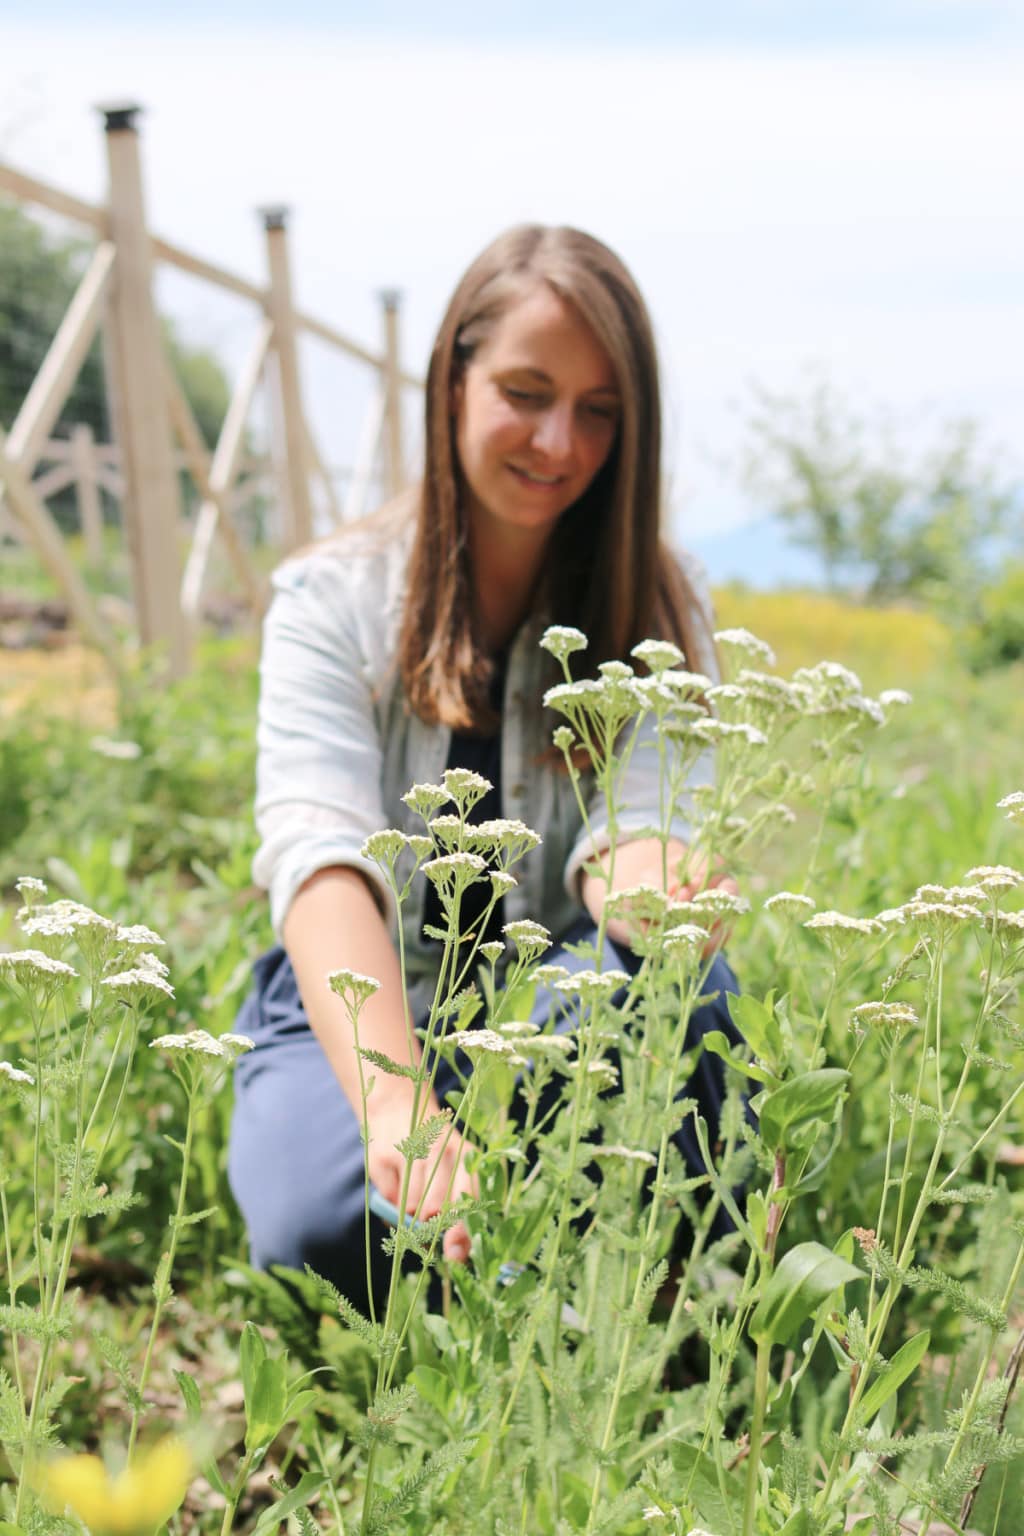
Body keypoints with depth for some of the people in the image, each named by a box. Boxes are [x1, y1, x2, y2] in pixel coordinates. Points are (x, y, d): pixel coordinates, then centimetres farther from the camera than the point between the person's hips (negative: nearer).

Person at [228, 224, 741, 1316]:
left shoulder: (653, 611, -2)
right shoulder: (332, 600, -9)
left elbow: (640, 825, -16)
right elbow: (320, 855, -25)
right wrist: (396, 1102, -44)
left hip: (560, 1020, 2)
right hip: (358, 1013, -1)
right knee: (331, 1227, -34)